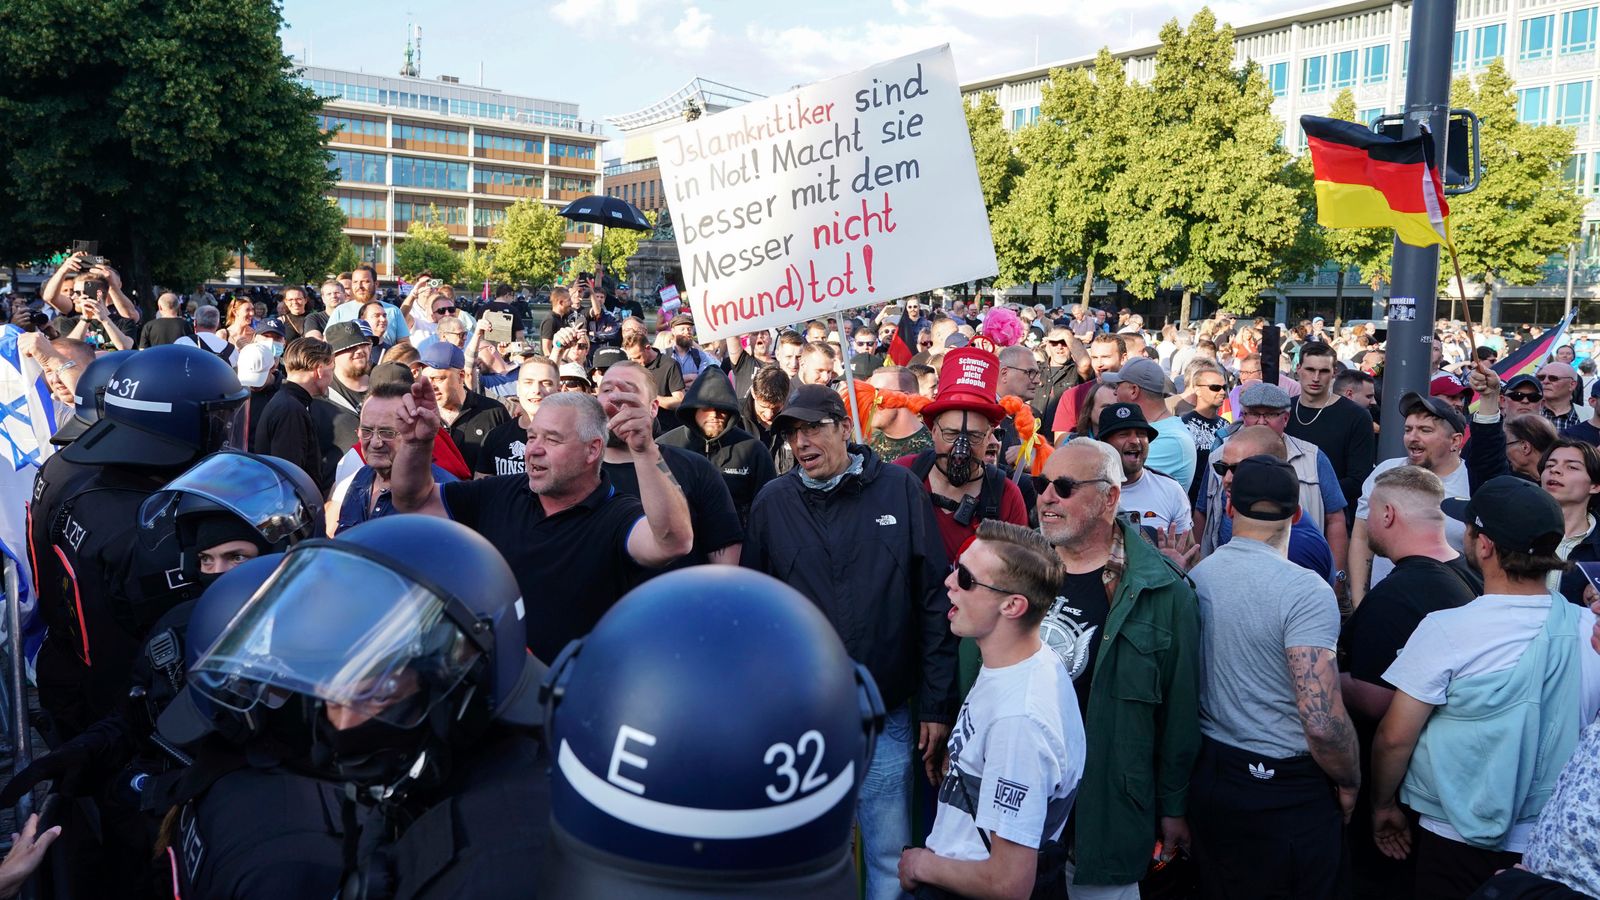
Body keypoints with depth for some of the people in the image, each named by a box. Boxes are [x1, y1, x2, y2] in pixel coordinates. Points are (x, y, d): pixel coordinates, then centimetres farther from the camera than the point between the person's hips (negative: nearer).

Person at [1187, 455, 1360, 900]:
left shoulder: (1193, 577, -3)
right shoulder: (1305, 591, -21)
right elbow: (1323, 723, -25)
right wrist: (1349, 783, -6)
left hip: (1207, 776, 5)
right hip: (1286, 789, -5)